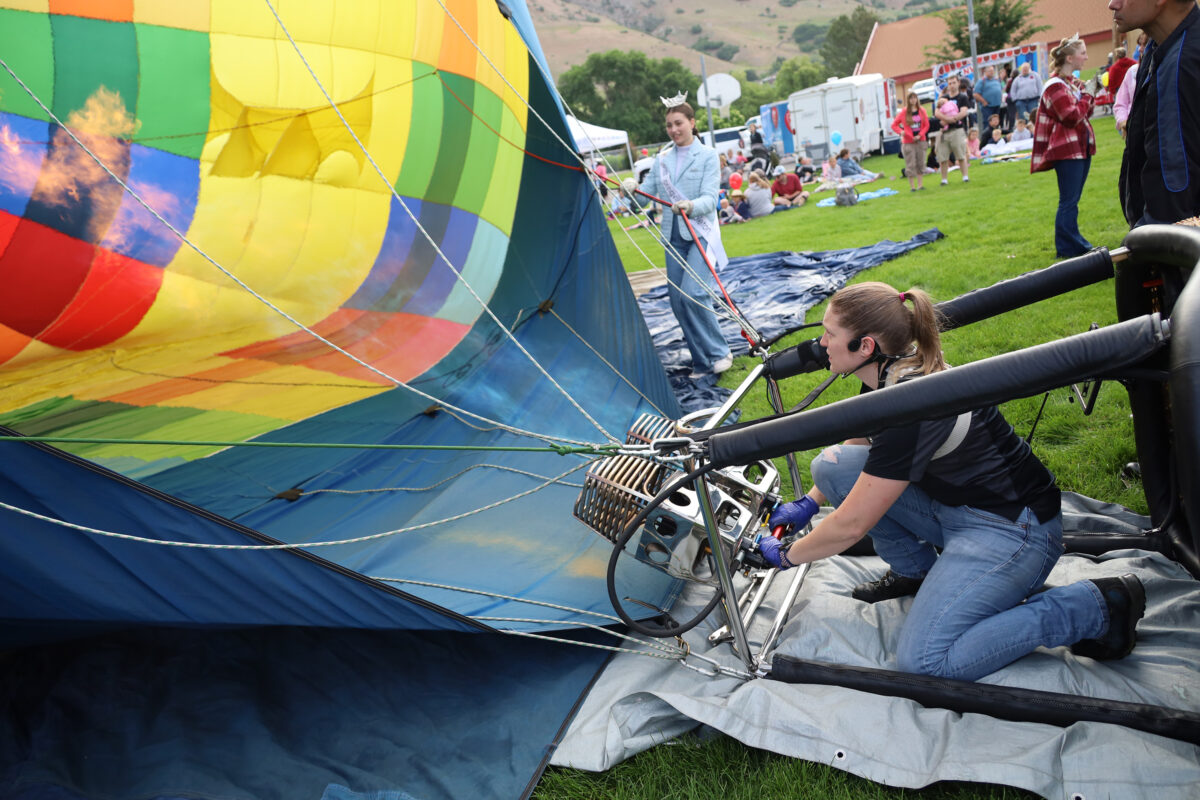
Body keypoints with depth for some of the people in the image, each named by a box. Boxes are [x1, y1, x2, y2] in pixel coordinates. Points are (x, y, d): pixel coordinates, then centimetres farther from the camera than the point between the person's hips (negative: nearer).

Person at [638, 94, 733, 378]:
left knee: (693, 294, -21)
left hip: (701, 234, -5)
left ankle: (718, 352, -3)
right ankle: (703, 362, 15)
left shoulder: (708, 156, -1)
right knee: (677, 300, 3)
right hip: (673, 237, 5)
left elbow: (710, 198, -12)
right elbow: (646, 190, 7)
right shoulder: (662, 160, 13)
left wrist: (690, 206, -33)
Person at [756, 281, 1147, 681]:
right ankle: (916, 570, 13)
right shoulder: (887, 377, -3)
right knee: (831, 466, -5)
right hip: (952, 507, 9)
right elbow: (859, 451, 19)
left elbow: (850, 526, -25)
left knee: (924, 660, -19)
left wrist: (786, 555, -9)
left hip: (1010, 528, -9)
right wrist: (807, 504, 13)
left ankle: (1096, 606, -6)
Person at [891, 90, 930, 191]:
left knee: (920, 163, 6)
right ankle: (912, 186, 3)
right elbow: (894, 125, 1)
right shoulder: (904, 112, -2)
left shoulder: (922, 111, 5)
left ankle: (920, 184, 13)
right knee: (910, 165, -3)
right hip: (908, 142, -3)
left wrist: (920, 135, -9)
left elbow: (926, 125, 6)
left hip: (920, 141, 3)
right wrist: (901, 132, -17)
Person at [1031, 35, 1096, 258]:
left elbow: (1084, 113, 19)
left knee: (1072, 200, 14)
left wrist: (1089, 100, 0)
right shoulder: (1056, 85, -14)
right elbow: (1071, 117, -20)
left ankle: (1074, 242, 20)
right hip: (1066, 150, -9)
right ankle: (1068, 248, 0)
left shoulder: (1074, 82, 15)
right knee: (1069, 201, -6)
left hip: (1082, 146, 9)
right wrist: (1087, 98, -8)